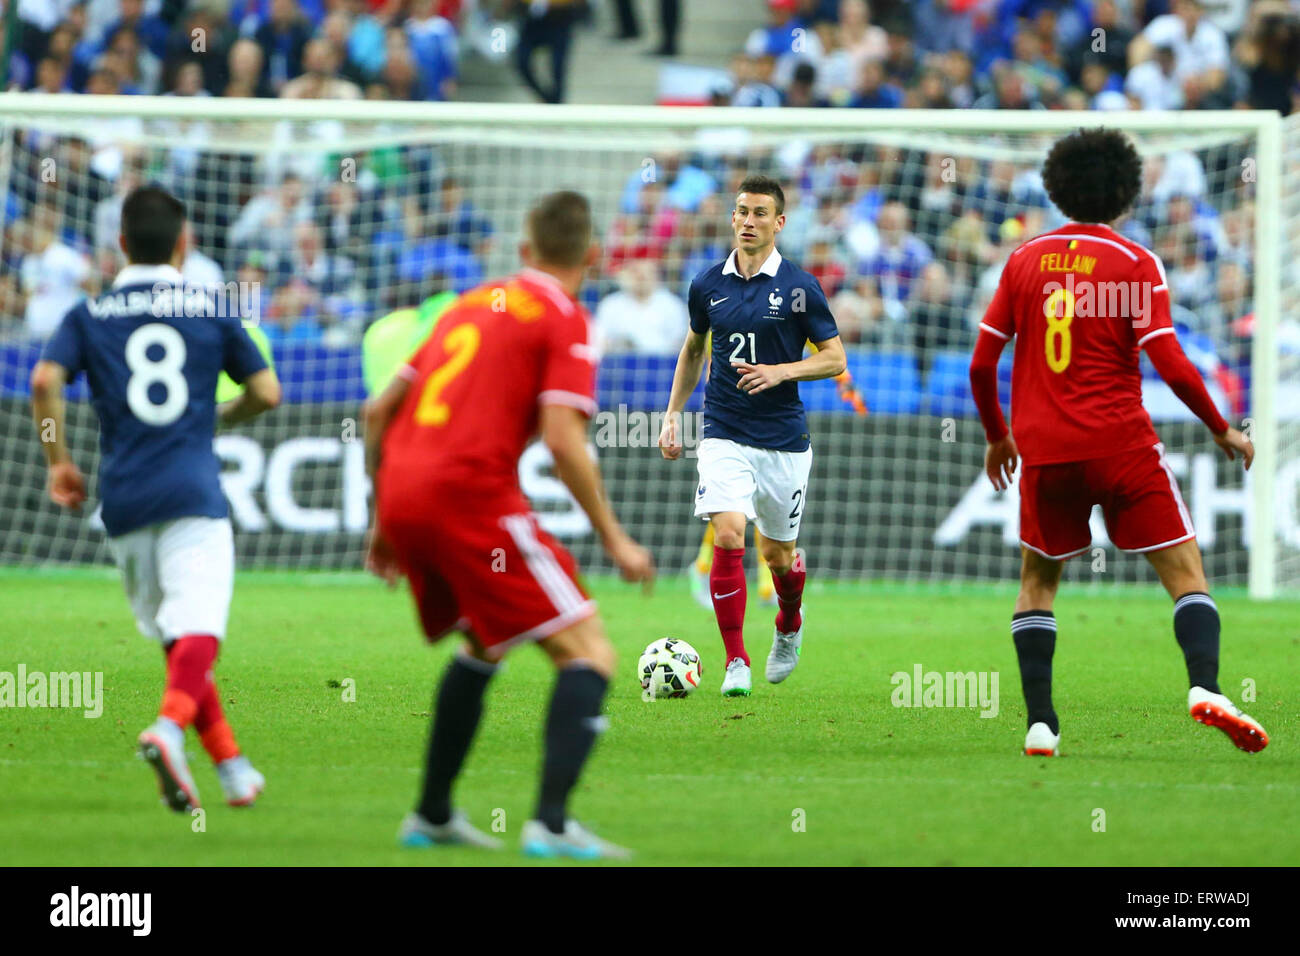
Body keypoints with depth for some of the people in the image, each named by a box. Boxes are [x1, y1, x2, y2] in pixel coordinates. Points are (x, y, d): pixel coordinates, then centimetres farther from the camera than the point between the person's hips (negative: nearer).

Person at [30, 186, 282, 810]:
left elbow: (45, 382, -6)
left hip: (123, 500, 2)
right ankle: (169, 727, -41)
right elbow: (266, 391, 9)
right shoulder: (210, 312, 9)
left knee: (173, 636, 15)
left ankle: (231, 766, 17)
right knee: (198, 627, -14)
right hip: (193, 492, -2)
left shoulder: (89, 316, 10)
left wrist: (58, 460, 6)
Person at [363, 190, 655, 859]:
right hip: (471, 495, -7)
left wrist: (384, 523, 29)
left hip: (401, 493, 7)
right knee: (588, 653, -3)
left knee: (484, 647, 29)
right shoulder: (566, 321, 1)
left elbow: (380, 410, 22)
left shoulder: (470, 304, 22)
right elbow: (562, 440, -11)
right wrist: (614, 540, -3)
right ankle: (550, 824, -17)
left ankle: (432, 816, 29)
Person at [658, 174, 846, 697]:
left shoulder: (799, 287, -5)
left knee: (779, 553, 9)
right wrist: (673, 415, 14)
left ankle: (789, 628, 42)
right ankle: (736, 663, -10)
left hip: (784, 438, -1)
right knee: (728, 537, -17)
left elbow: (835, 358, -1)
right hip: (724, 434, 1)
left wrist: (781, 371, -17)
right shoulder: (707, 284, 4)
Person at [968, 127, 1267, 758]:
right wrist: (1222, 430, 3)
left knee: (1038, 580, 18)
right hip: (1121, 445, -3)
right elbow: (1170, 365, -11)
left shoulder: (1024, 261, 7)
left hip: (1044, 451, 3)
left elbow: (981, 363, 8)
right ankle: (1205, 687, -25)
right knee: (1184, 569, -1)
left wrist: (997, 436, 24)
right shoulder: (1136, 263, -4)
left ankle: (1040, 723, 7)